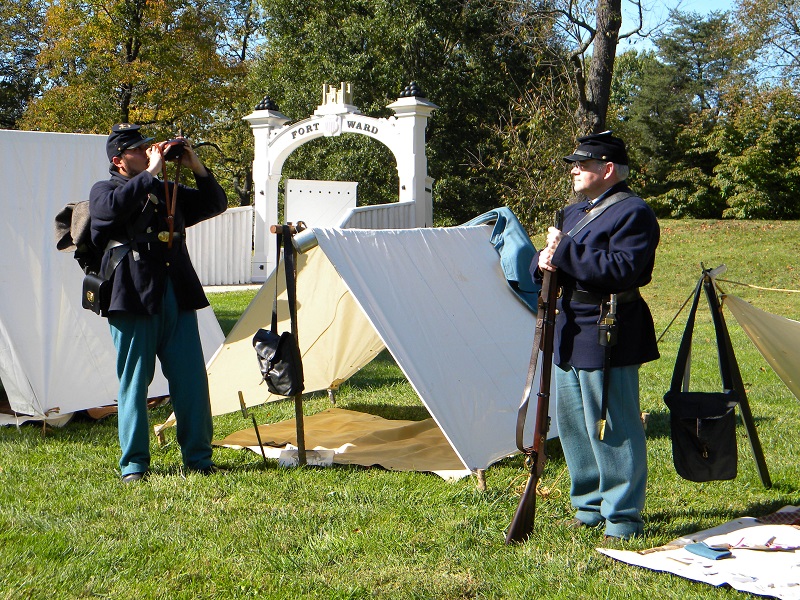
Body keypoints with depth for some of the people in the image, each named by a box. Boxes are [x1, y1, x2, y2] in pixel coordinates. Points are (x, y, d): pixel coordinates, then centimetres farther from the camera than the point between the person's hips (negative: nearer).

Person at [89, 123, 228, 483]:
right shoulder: (103, 191, 6)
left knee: (192, 380, 2)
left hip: (177, 298, 4)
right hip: (133, 299, -4)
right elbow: (116, 205, -19)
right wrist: (151, 172, -12)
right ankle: (133, 464, 10)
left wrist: (196, 168, 7)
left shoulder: (167, 192, 21)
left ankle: (198, 458, 12)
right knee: (134, 383, 0)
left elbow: (216, 204, 20)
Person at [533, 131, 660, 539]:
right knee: (571, 424, 16)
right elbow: (547, 260, 20)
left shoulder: (633, 213, -11)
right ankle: (590, 505, 29)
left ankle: (622, 518, 5)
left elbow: (622, 269, -23)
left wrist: (564, 252, -21)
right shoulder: (575, 213, 19)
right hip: (569, 334, 10)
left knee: (612, 429, -5)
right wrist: (544, 261, -5)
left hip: (607, 337, -10)